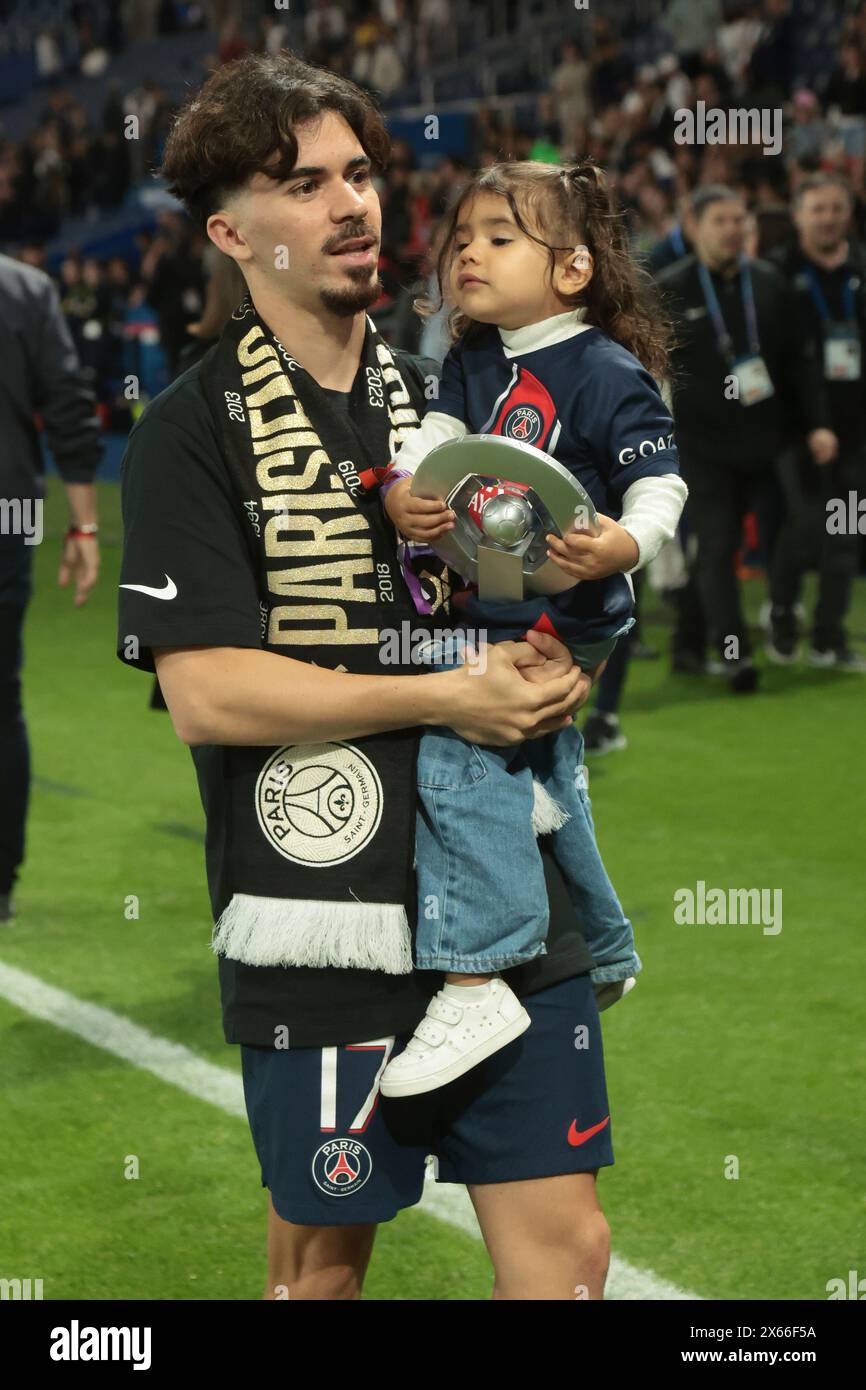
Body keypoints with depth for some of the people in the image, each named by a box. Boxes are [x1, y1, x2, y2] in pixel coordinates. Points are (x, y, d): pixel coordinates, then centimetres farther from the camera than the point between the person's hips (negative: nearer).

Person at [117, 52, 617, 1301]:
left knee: (567, 1247, 4)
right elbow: (206, 694, -15)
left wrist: (552, 674, 0)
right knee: (323, 1253, 9)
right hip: (324, 927, -5)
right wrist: (447, 696, -15)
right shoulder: (190, 436, -5)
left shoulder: (442, 394, 13)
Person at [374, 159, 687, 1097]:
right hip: (490, 610, 9)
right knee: (543, 774, 22)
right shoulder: (473, 361, 9)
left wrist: (620, 545, -33)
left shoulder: (606, 375, -12)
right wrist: (402, 492, -19)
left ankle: (474, 983, -23)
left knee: (456, 754, -21)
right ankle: (600, 950, 42)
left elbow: (661, 482, -13)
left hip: (562, 615, -8)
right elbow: (435, 431, 3)